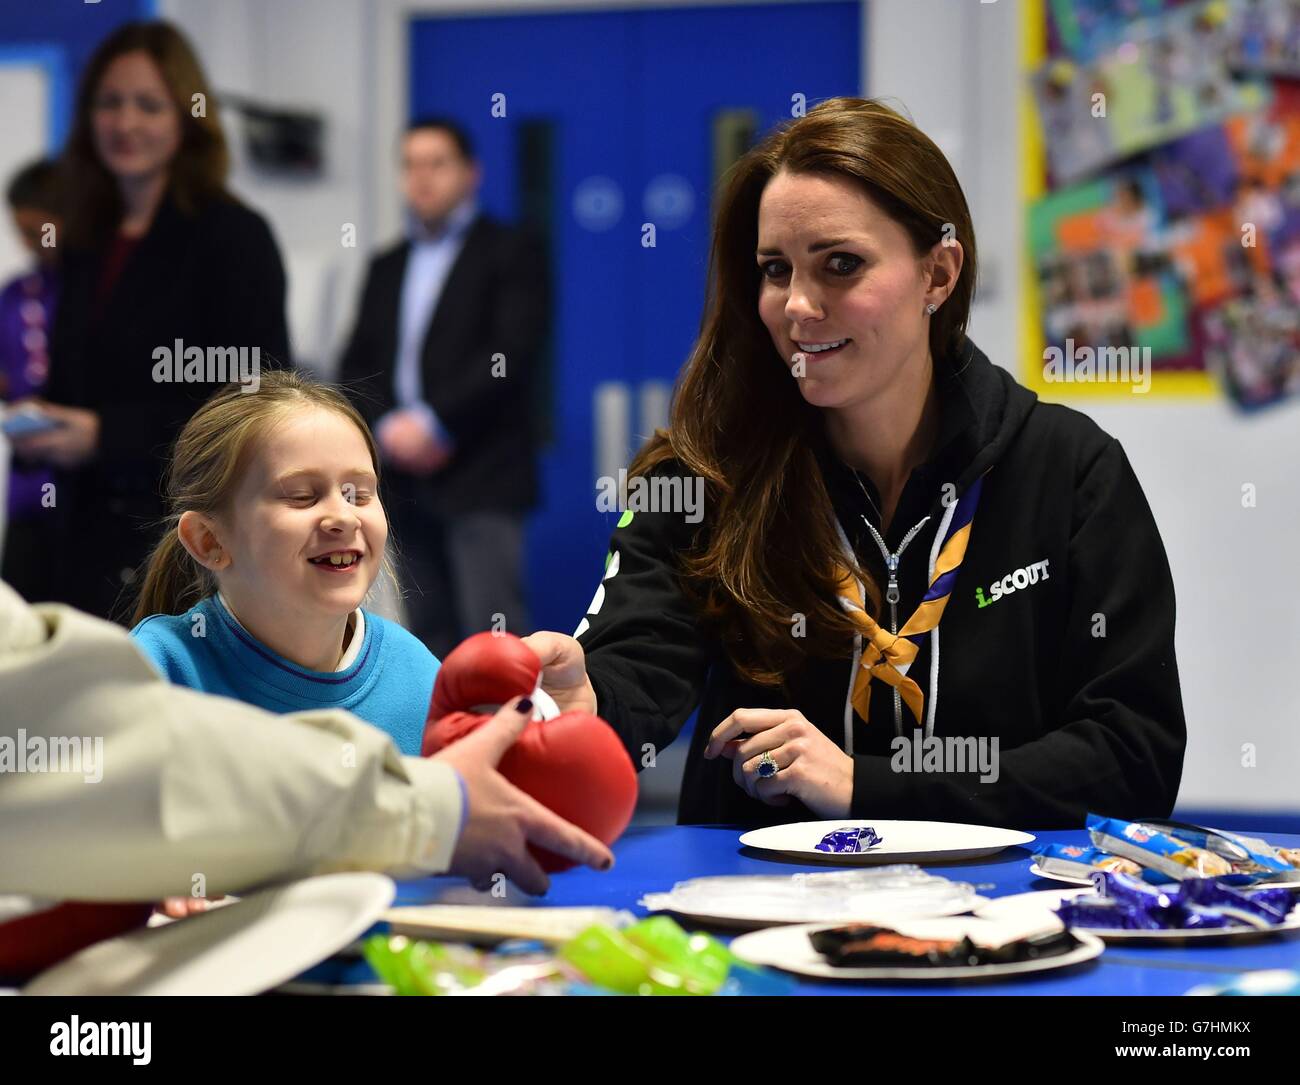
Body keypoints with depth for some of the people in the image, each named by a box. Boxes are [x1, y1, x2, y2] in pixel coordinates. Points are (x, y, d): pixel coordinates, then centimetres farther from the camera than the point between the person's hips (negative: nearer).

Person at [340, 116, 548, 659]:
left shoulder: (510, 253, 1)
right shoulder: (387, 267, 20)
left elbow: (510, 353, -11)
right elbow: (356, 366, 14)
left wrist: (433, 423, -15)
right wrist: (387, 426, -5)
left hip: (481, 477, -6)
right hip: (406, 479, 6)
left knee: (493, 633, -12)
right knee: (430, 635, 6)